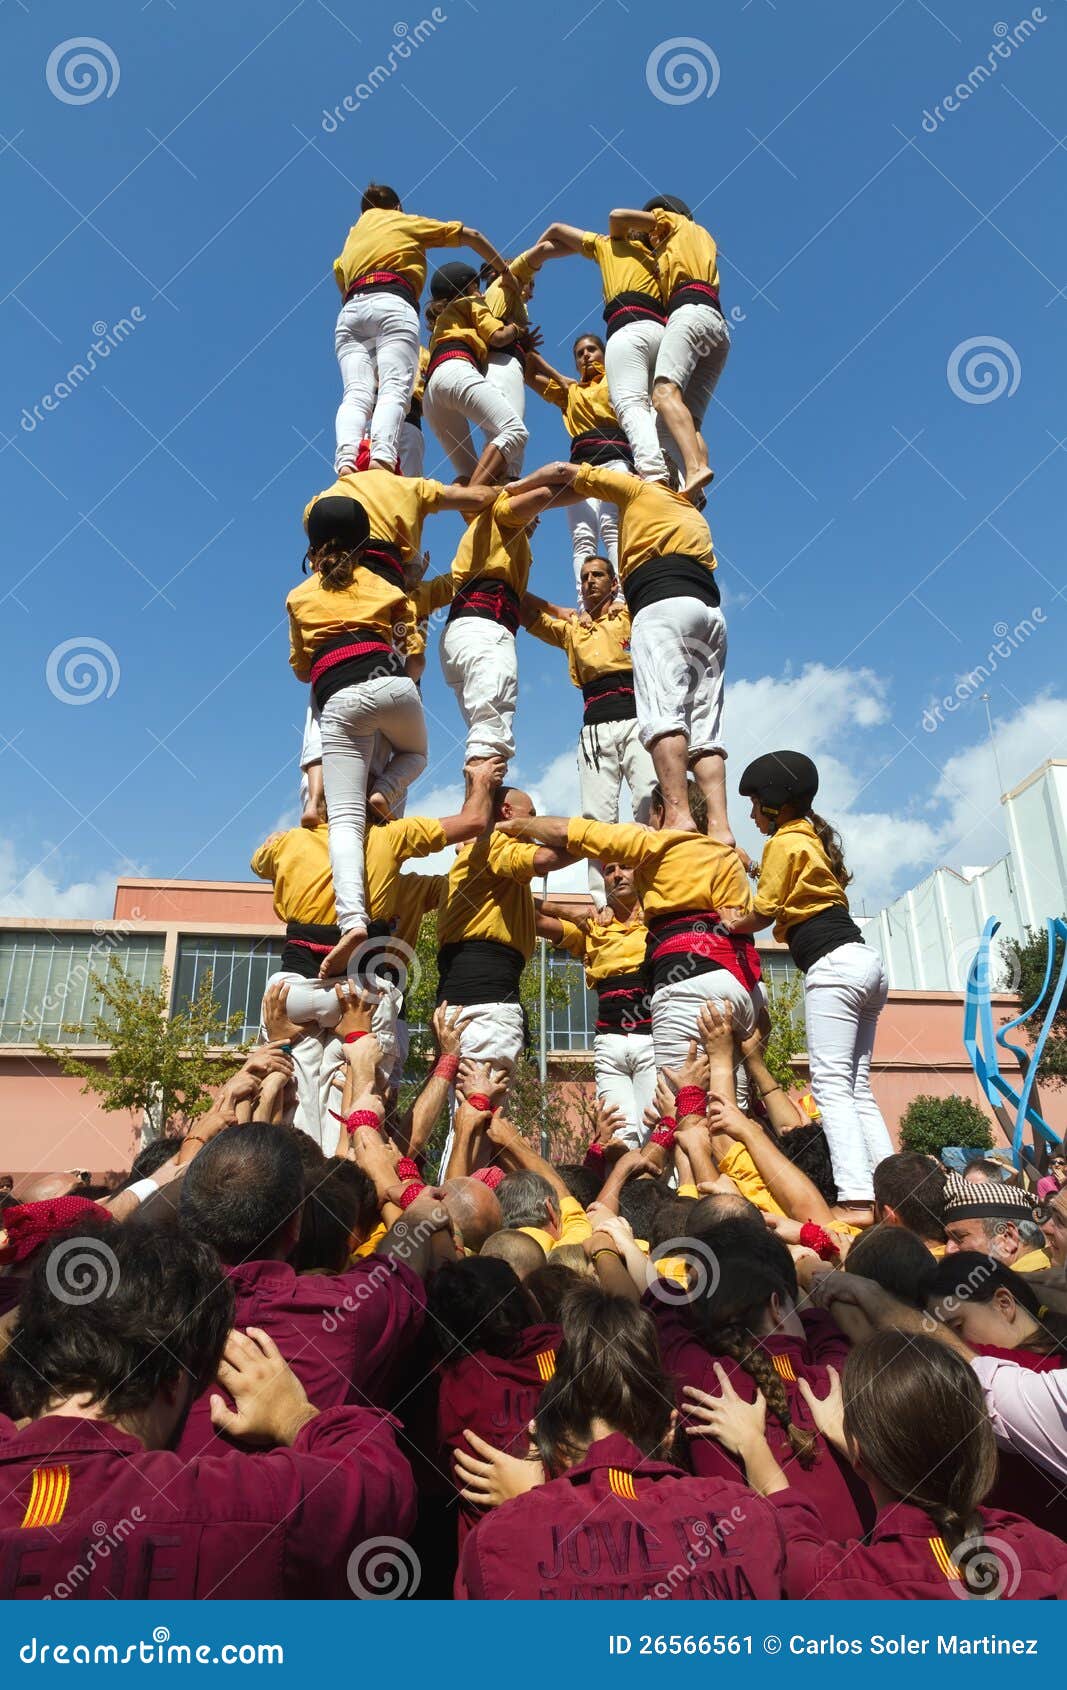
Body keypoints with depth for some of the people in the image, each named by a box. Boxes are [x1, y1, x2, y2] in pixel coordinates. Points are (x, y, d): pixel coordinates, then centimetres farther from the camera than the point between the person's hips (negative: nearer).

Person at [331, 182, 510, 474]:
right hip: (392, 305, -3)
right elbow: (470, 235, 25)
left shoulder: (353, 236, 39)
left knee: (356, 393, -15)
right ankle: (381, 456, -49)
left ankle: (346, 461, -43)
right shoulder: (407, 222, 28)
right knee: (394, 388, -22)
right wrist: (505, 271, 31)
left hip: (349, 312, 4)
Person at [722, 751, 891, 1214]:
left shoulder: (785, 841, -1)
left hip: (833, 966, -10)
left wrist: (733, 923, 16)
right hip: (865, 964, 10)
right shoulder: (814, 838, 26)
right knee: (858, 1088, 7)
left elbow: (763, 913, -1)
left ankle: (857, 1198, -22)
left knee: (832, 1086, -14)